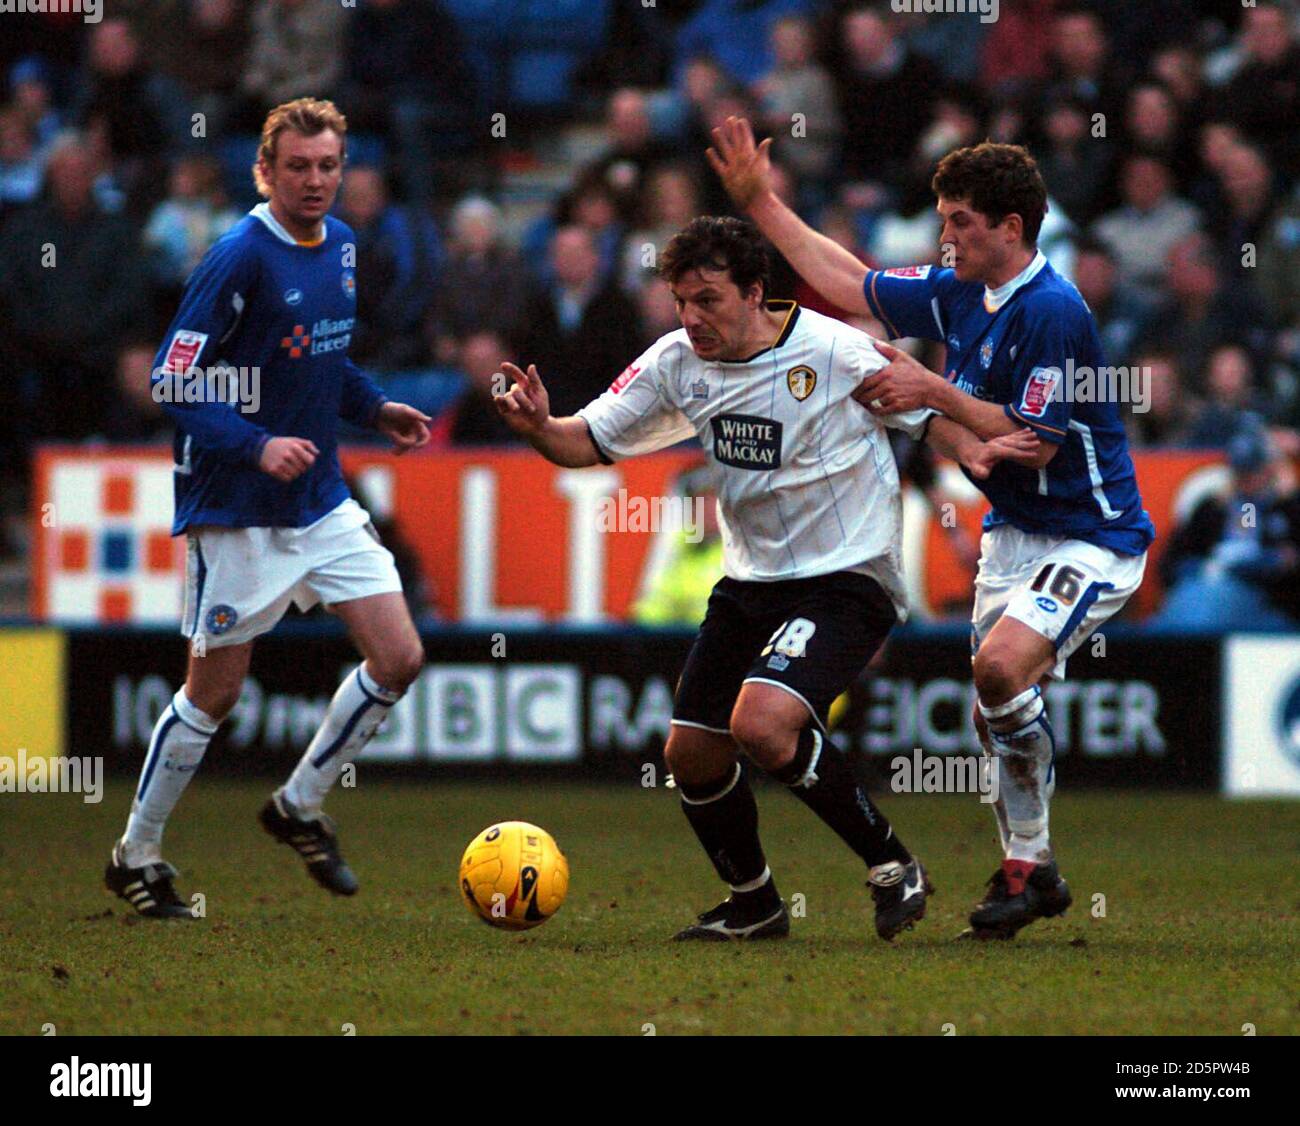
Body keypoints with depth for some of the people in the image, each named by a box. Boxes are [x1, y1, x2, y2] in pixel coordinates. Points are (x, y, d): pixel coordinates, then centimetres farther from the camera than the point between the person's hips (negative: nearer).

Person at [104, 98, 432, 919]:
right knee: (213, 696, 1)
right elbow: (172, 385, -20)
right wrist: (256, 447, -30)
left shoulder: (341, 244, 6)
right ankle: (136, 857, 18)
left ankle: (301, 806, 20)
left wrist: (376, 407, 7)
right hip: (239, 517, -7)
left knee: (399, 658, 0)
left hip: (325, 504, 7)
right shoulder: (240, 258, -18)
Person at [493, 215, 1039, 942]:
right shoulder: (678, 363, -1)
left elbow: (924, 410, -1)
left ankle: (893, 868, -10)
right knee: (692, 754, 5)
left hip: (846, 579, -7)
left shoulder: (834, 352, -15)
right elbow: (591, 441, 1)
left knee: (762, 724, -27)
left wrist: (972, 449, -21)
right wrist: (541, 427, -20)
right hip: (750, 582, 7)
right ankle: (755, 907, 30)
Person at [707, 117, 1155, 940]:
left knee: (1001, 665, -27)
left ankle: (1031, 861, -10)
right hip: (1013, 531, 9)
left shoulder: (1052, 311, -22)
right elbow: (850, 284, 15)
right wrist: (760, 202, 14)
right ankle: (1029, 871, 19)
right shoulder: (958, 295, 3)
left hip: (1090, 537, -9)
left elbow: (1033, 444, -23)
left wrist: (935, 393, -17)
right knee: (995, 708, 6)